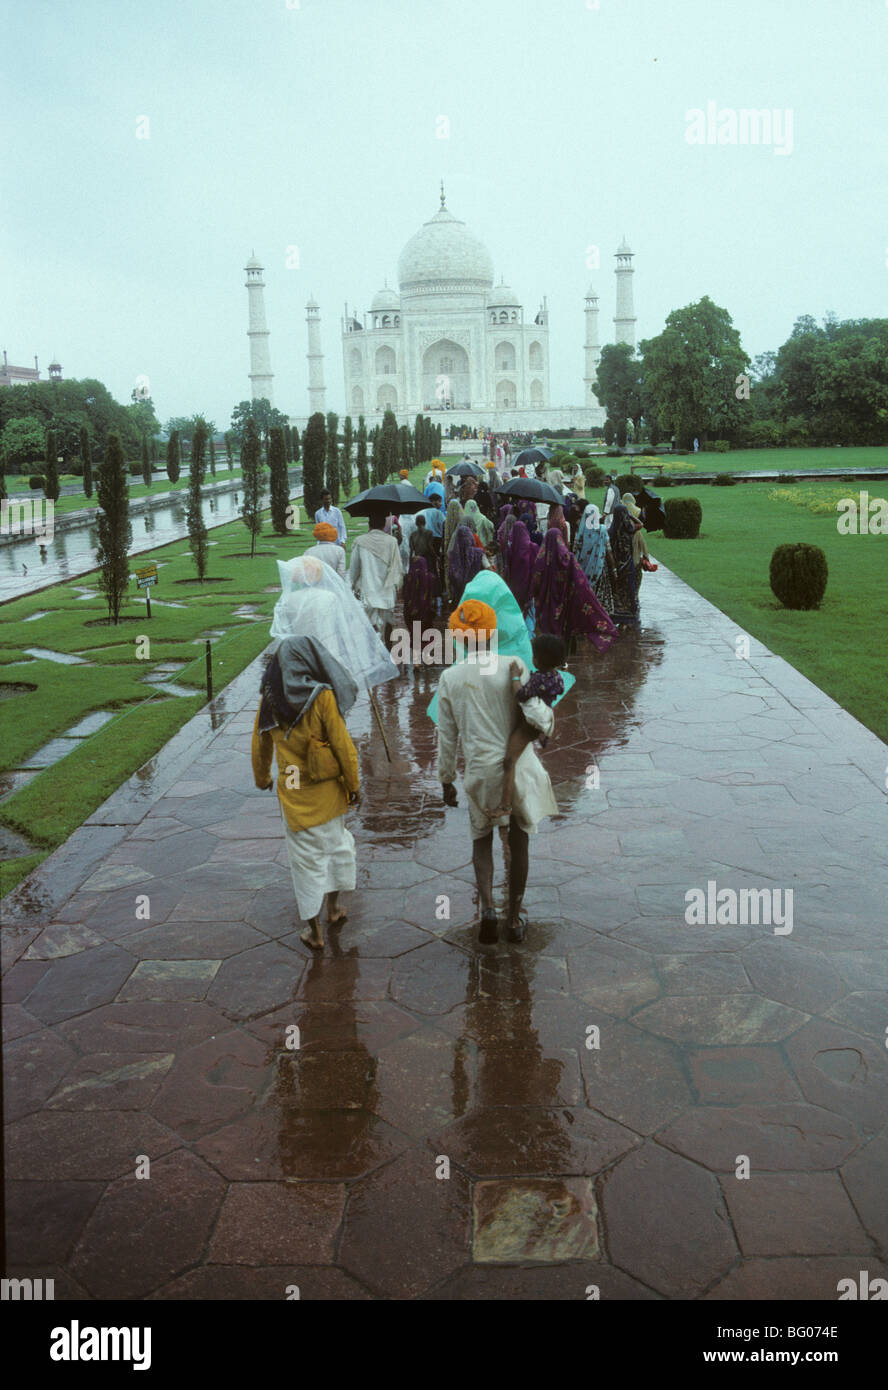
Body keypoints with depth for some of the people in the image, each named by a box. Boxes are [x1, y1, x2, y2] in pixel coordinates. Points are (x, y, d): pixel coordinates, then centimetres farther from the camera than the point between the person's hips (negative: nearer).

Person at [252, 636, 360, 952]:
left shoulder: (269, 699, -5)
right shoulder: (321, 697, -17)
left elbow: (261, 744, 7)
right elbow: (343, 745, -14)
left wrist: (262, 778, 24)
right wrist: (354, 785, -2)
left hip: (292, 793, 2)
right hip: (327, 790, -2)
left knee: (305, 856, 10)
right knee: (335, 843, 23)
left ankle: (314, 929, 17)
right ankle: (333, 907, 36)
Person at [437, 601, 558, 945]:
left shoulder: (450, 678, -5)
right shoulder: (514, 668, -10)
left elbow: (447, 736, 1)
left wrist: (446, 780, 11)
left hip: (481, 771, 1)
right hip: (520, 766, 0)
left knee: (482, 839, 21)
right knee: (518, 843, 15)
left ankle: (487, 907, 3)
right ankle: (514, 919, 25)